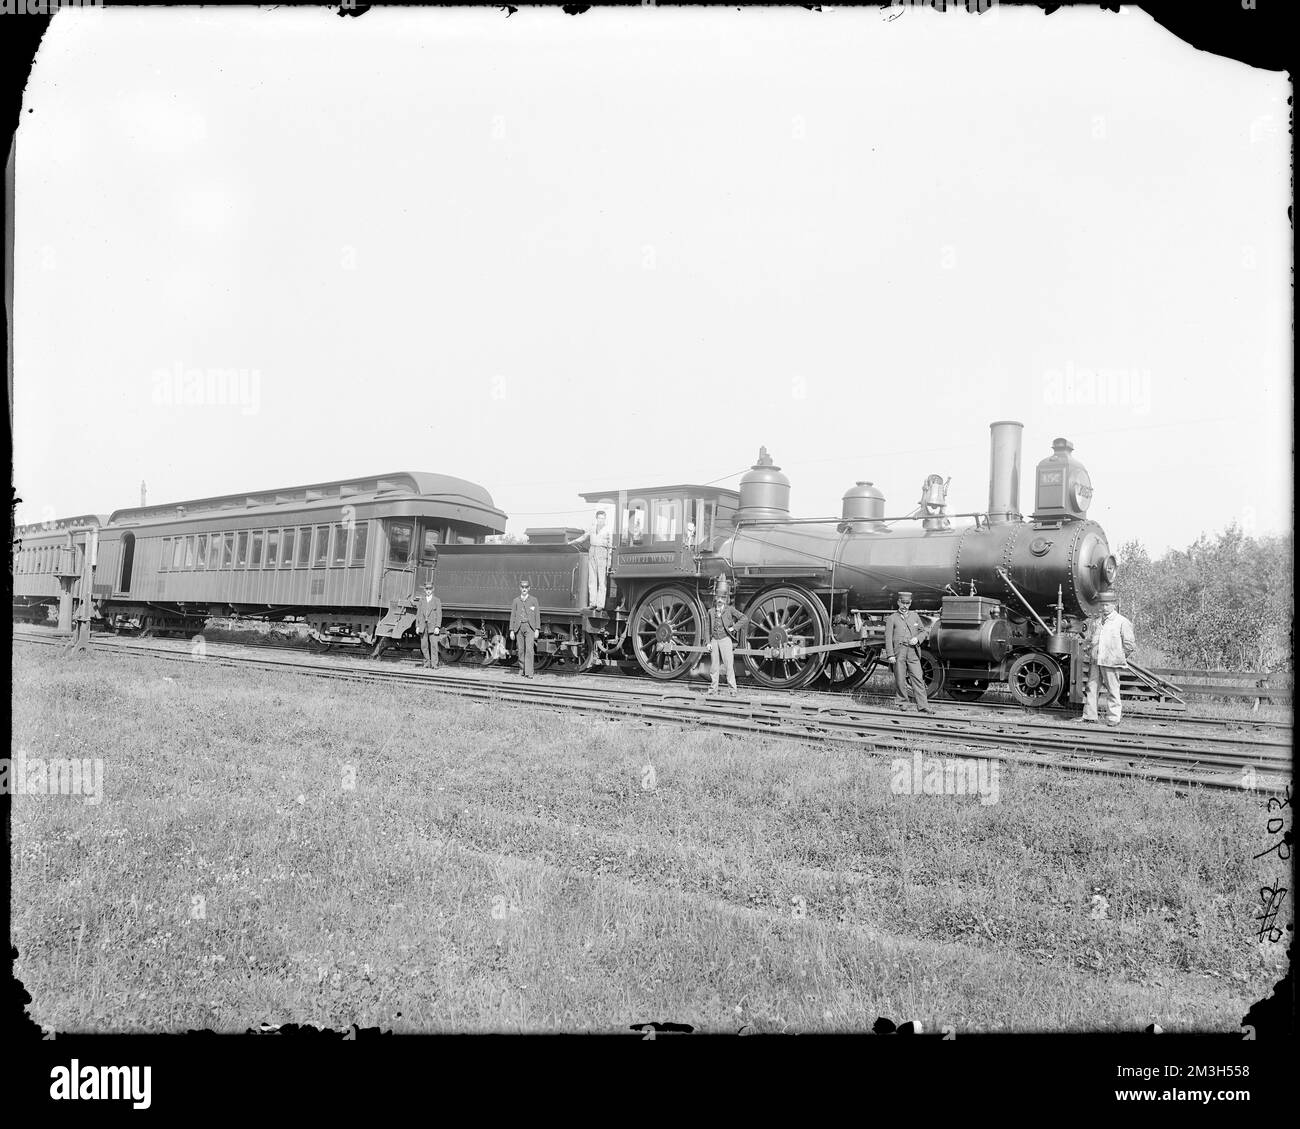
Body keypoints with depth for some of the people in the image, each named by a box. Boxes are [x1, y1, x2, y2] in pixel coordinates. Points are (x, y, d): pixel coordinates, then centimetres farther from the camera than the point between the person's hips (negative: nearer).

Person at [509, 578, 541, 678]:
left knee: (529, 649, -12)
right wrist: (511, 630, 4)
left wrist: (537, 630, -3)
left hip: (529, 627, -2)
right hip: (519, 627, 2)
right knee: (521, 650, 5)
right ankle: (523, 669, 18)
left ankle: (529, 672, -15)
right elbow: (512, 616, 10)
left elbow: (537, 615, 5)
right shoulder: (516, 601, 10)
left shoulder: (533, 600, 6)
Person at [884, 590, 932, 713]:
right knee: (900, 679, 2)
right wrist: (890, 655, -10)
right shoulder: (892, 618, 5)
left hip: (913, 652, 2)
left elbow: (924, 631, 21)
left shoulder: (914, 616, 15)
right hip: (898, 652, -2)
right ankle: (902, 702, 18)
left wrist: (917, 639, -2)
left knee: (918, 679, -5)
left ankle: (923, 706, -7)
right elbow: (888, 638, -1)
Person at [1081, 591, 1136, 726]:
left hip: (1111, 663, -6)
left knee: (1112, 691, -1)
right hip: (1095, 662, 6)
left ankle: (1113, 719, 5)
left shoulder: (1122, 622, -1)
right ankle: (1089, 716, 10)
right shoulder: (1097, 623, 17)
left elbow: (1130, 645, -1)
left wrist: (1119, 657, 0)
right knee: (1091, 688, 4)